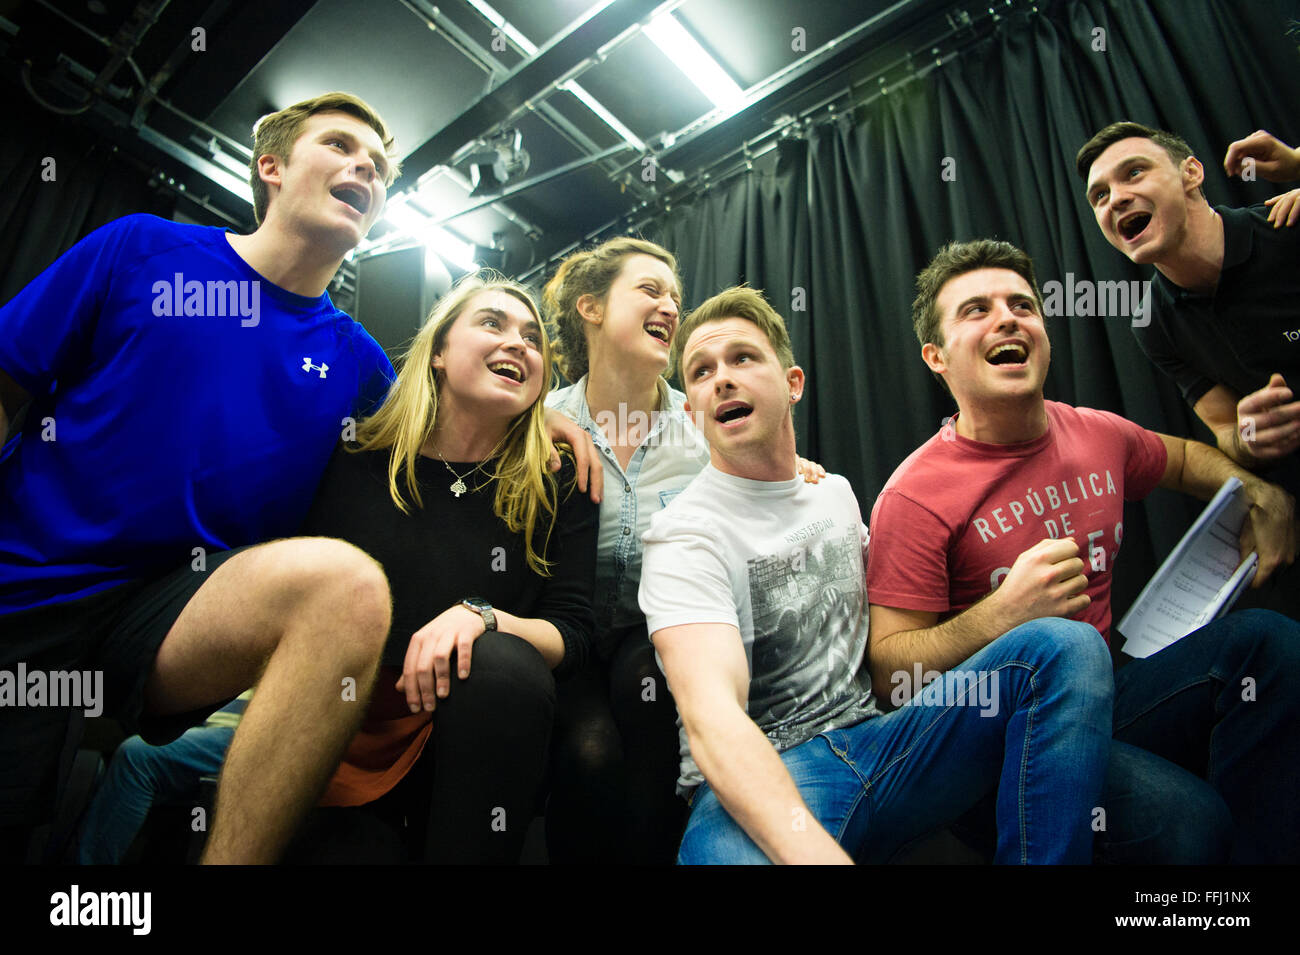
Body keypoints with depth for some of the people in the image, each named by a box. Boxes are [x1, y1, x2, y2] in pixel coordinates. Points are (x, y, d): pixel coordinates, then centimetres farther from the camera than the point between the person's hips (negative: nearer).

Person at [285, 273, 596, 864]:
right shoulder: (354, 465, 2)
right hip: (345, 744, -1)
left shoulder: (559, 488, 3)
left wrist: (478, 617, -23)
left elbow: (571, 636, -4)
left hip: (481, 746, 2)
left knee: (502, 664, -31)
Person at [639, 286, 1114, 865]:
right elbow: (712, 717, -27)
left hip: (873, 740, 7)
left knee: (1065, 645, -12)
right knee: (727, 851, -44)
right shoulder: (684, 534, -11)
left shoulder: (835, 491, 14)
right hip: (757, 780, -7)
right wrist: (820, 853, -43)